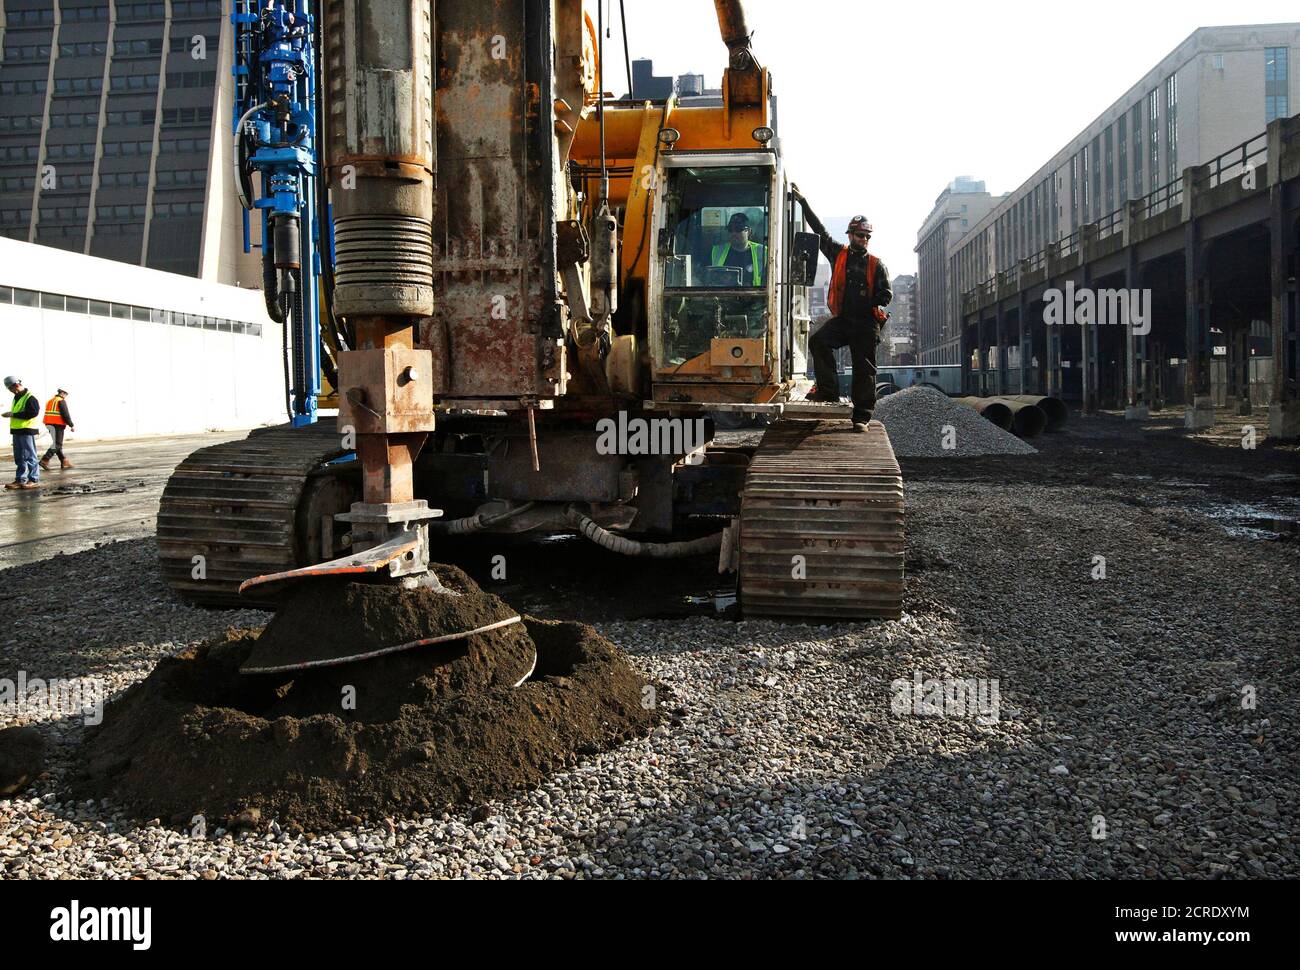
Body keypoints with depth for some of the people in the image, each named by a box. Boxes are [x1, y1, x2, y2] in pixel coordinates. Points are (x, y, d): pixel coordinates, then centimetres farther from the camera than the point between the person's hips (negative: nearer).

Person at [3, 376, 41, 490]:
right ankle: (21, 480, 16)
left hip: (27, 430, -9)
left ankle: (34, 480, -1)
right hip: (17, 430, 9)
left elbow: (32, 413, -22)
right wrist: (10, 414, 7)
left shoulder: (30, 398, -12)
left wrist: (13, 414, -20)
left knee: (30, 456, -5)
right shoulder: (16, 397, 17)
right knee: (19, 458, 11)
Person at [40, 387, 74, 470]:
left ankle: (64, 462, 16)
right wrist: (71, 425, -8)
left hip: (49, 424, 9)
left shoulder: (50, 401, 19)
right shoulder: (61, 401, -9)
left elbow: (49, 414, 19)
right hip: (57, 425, -9)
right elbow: (66, 415, -14)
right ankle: (45, 461, -15)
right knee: (57, 444, -8)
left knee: (58, 444, 13)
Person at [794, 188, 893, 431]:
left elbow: (886, 295, 2)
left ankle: (862, 416, 2)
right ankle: (829, 393, -20)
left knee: (864, 368, -1)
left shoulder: (876, 264, 6)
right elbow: (820, 230, 9)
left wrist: (865, 301, -14)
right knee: (818, 341, -25)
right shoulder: (838, 254, 10)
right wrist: (803, 203, 7)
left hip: (866, 322, -1)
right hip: (841, 319, 1)